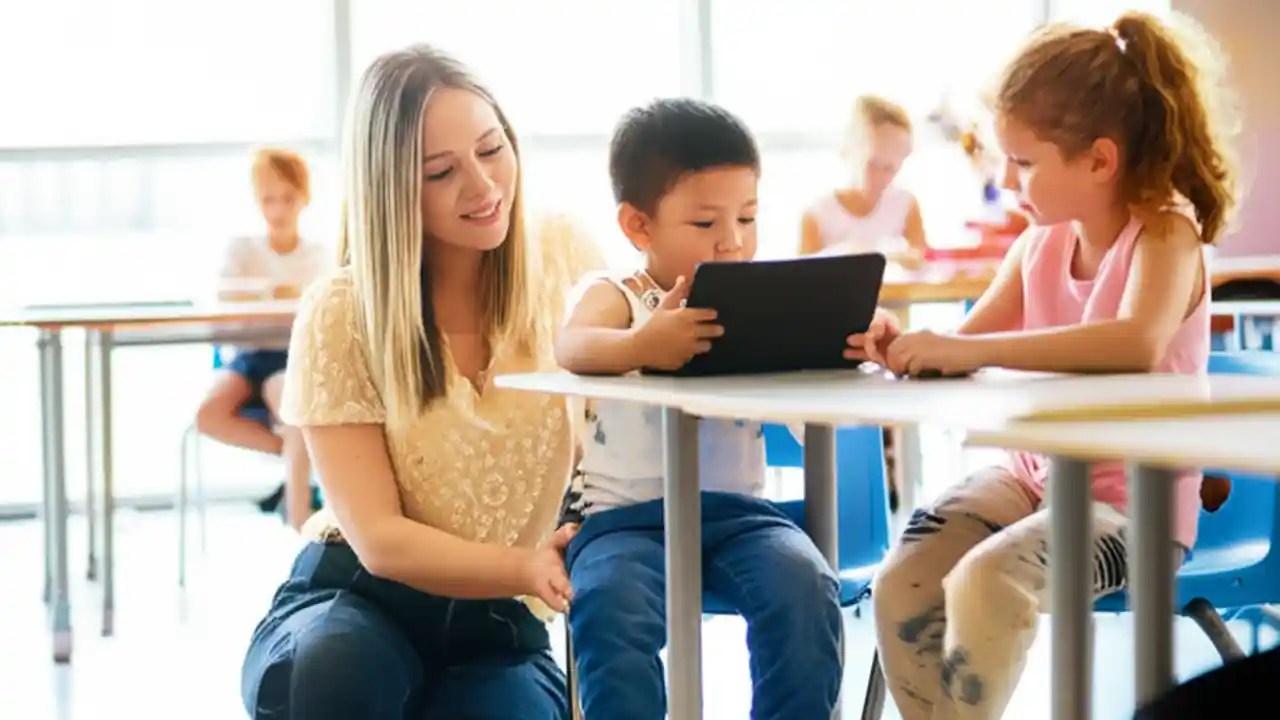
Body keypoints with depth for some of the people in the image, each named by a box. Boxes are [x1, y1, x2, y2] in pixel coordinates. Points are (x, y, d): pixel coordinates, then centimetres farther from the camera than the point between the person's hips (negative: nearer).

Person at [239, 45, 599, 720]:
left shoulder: (562, 266, -2)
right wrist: (533, 567, -30)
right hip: (357, 602, -2)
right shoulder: (340, 314, -10)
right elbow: (379, 539, -14)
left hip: (496, 626, 2)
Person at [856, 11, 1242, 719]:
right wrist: (905, 349, -16)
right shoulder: (1040, 242, 3)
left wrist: (968, 350, -39)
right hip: (1034, 474, 7)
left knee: (985, 584, -30)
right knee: (901, 586, -13)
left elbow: (1139, 342, -37)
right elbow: (966, 347, 9)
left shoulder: (1164, 233, -16)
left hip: (1133, 500, -7)